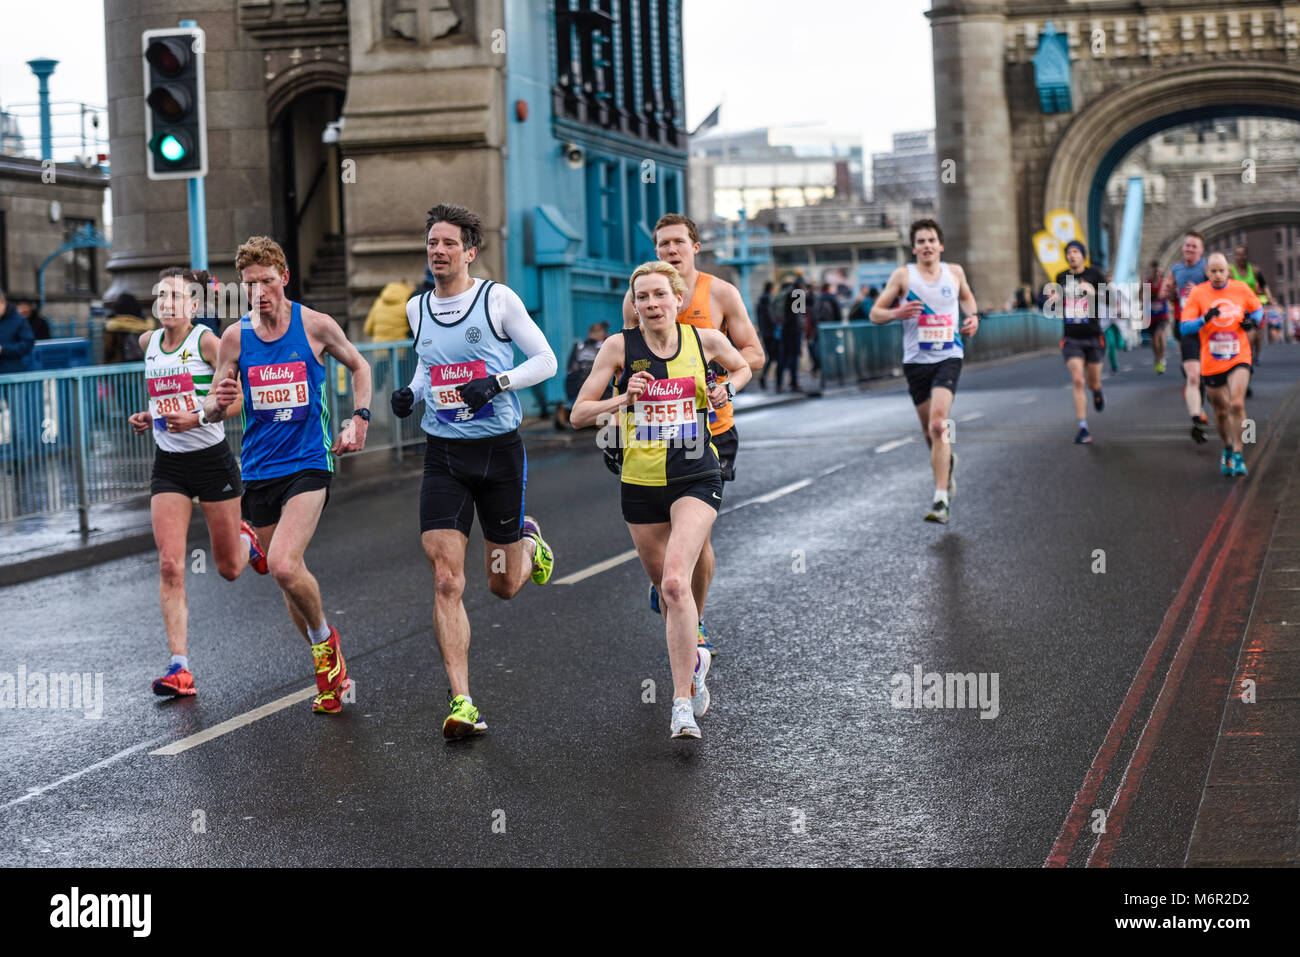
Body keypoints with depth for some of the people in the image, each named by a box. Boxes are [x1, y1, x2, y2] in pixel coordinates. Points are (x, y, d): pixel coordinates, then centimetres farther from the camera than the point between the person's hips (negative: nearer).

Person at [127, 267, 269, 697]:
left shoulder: (207, 342, -12)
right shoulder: (148, 342, 6)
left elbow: (244, 395, -14)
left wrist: (199, 416, -25)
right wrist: (149, 417, 7)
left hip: (212, 462, -4)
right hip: (168, 466, 4)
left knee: (229, 569, 9)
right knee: (170, 567, -11)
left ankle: (246, 540, 46)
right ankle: (180, 667, -11)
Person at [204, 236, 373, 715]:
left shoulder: (316, 326, -4)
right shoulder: (235, 337, 0)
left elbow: (358, 365, 14)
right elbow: (213, 410, 4)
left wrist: (358, 419, 1)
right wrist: (218, 403, -20)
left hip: (308, 464, -4)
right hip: (258, 472, 4)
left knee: (283, 565, -23)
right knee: (287, 576, 10)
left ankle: (324, 637, 5)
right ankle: (331, 669, 29)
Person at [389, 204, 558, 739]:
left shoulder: (497, 299, -6)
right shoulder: (417, 308, 7)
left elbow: (545, 359, -4)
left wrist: (496, 382, -19)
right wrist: (411, 392, 3)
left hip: (499, 450, -2)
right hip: (443, 454, 3)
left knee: (504, 586, 9)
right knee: (446, 582, -12)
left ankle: (528, 541, 46)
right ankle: (462, 704, -9)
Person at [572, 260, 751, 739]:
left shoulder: (705, 340, -1)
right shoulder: (620, 347, -3)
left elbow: (743, 367, 21)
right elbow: (578, 414, -2)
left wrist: (726, 389, 0)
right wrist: (622, 399, -19)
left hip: (697, 479, -2)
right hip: (641, 482, 2)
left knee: (676, 581, -21)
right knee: (668, 587, 14)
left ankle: (682, 702, -20)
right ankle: (693, 659, 45)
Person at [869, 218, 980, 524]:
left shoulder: (954, 272, 7)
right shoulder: (903, 275, -1)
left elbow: (966, 296, 30)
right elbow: (875, 314, 2)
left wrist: (973, 316, 9)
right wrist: (897, 313, -18)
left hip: (948, 357, -1)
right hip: (916, 360, 1)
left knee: (938, 424, -20)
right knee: (929, 431, 10)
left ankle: (941, 500, -23)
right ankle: (947, 464, 46)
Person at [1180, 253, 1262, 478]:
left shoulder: (1241, 289, -1)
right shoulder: (1197, 293, -5)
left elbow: (1258, 307, 19)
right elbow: (1185, 328, -10)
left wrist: (1253, 320, -4)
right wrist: (1204, 319, -28)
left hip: (1238, 359, -1)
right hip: (1211, 363, 1)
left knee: (1237, 403, -21)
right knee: (1221, 411, 11)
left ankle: (1238, 454, -12)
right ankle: (1228, 449, 36)